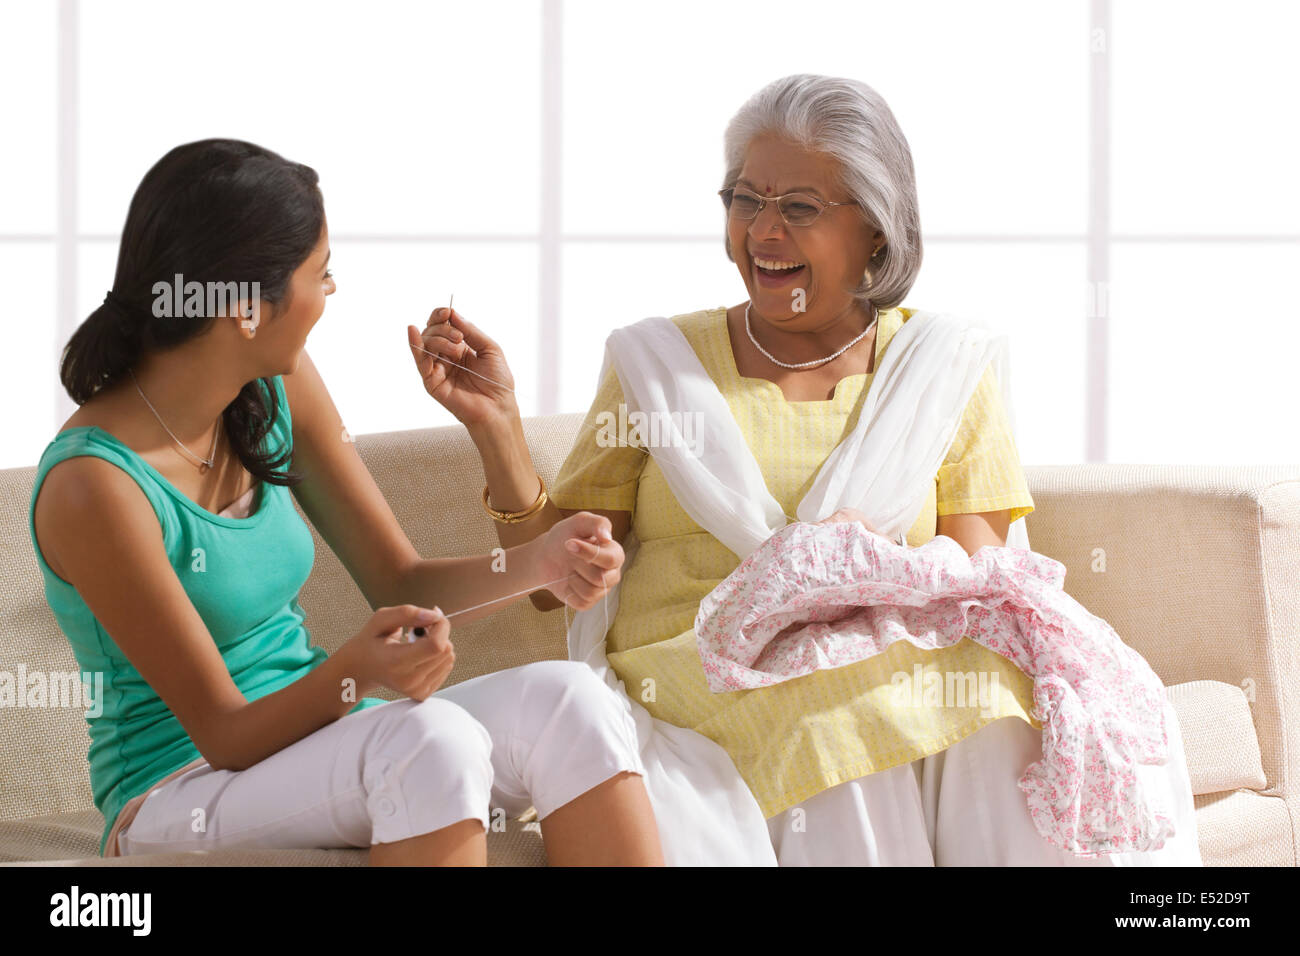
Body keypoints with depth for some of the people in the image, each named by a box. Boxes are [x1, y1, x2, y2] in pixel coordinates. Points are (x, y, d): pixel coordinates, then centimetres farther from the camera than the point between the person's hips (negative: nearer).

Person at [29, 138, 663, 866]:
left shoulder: (281, 386, 2)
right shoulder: (95, 484, -21)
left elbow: (400, 580, 8)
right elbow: (225, 735, -18)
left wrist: (539, 562, -11)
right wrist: (355, 674, -37)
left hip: (312, 741, 7)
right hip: (180, 798, -7)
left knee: (564, 700, -20)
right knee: (430, 738, -35)